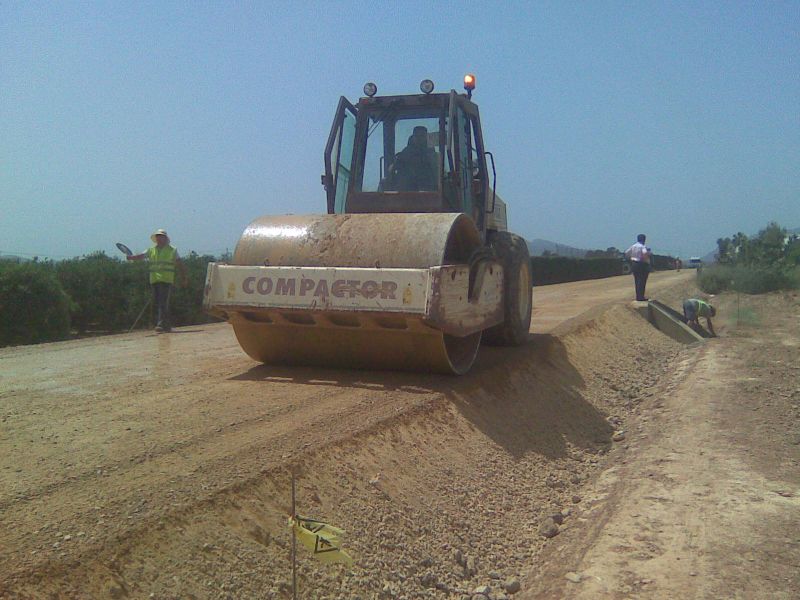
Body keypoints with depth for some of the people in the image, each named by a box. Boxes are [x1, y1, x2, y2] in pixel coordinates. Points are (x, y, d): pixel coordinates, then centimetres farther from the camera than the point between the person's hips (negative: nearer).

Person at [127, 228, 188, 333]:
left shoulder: (172, 251, 6)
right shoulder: (151, 250, 14)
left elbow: (180, 265, 8)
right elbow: (141, 256, -2)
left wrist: (183, 278, 3)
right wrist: (131, 257, -21)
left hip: (166, 281, -5)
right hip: (154, 281, 5)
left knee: (163, 303, -14)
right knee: (157, 303, 7)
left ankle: (161, 325, -18)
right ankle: (167, 325, 16)